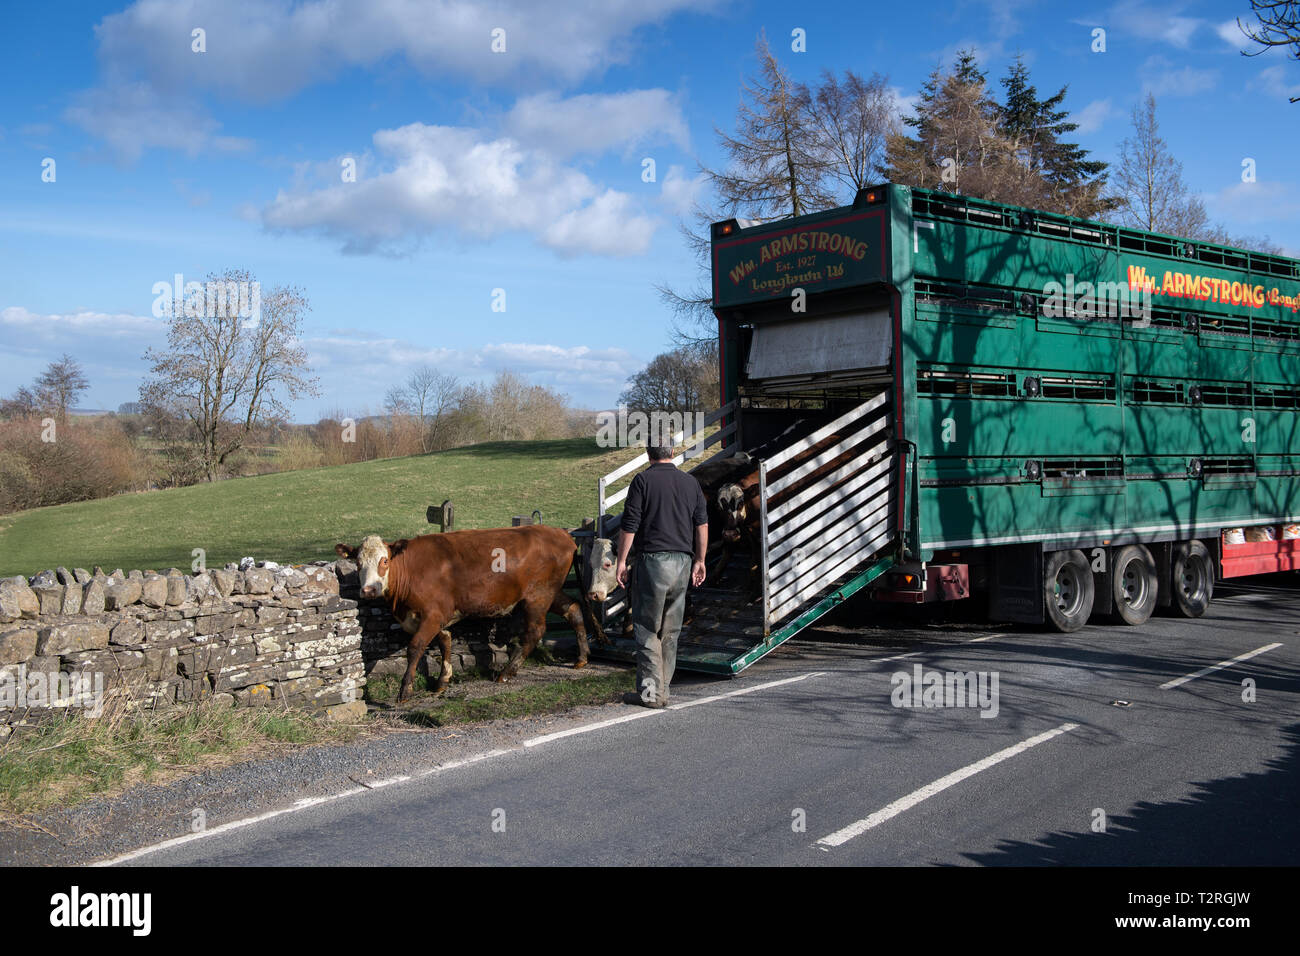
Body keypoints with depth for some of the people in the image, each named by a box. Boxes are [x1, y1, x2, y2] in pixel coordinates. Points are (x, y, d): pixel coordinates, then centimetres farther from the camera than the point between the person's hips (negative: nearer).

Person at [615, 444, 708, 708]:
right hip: (683, 562, 5)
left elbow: (630, 526, -7)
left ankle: (650, 692, -3)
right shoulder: (690, 482, 11)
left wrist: (621, 561, -1)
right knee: (670, 631, 11)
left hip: (653, 560, -5)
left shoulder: (643, 480, -3)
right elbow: (702, 525, 9)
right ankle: (663, 690, 15)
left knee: (646, 629, 0)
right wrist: (699, 561, 16)